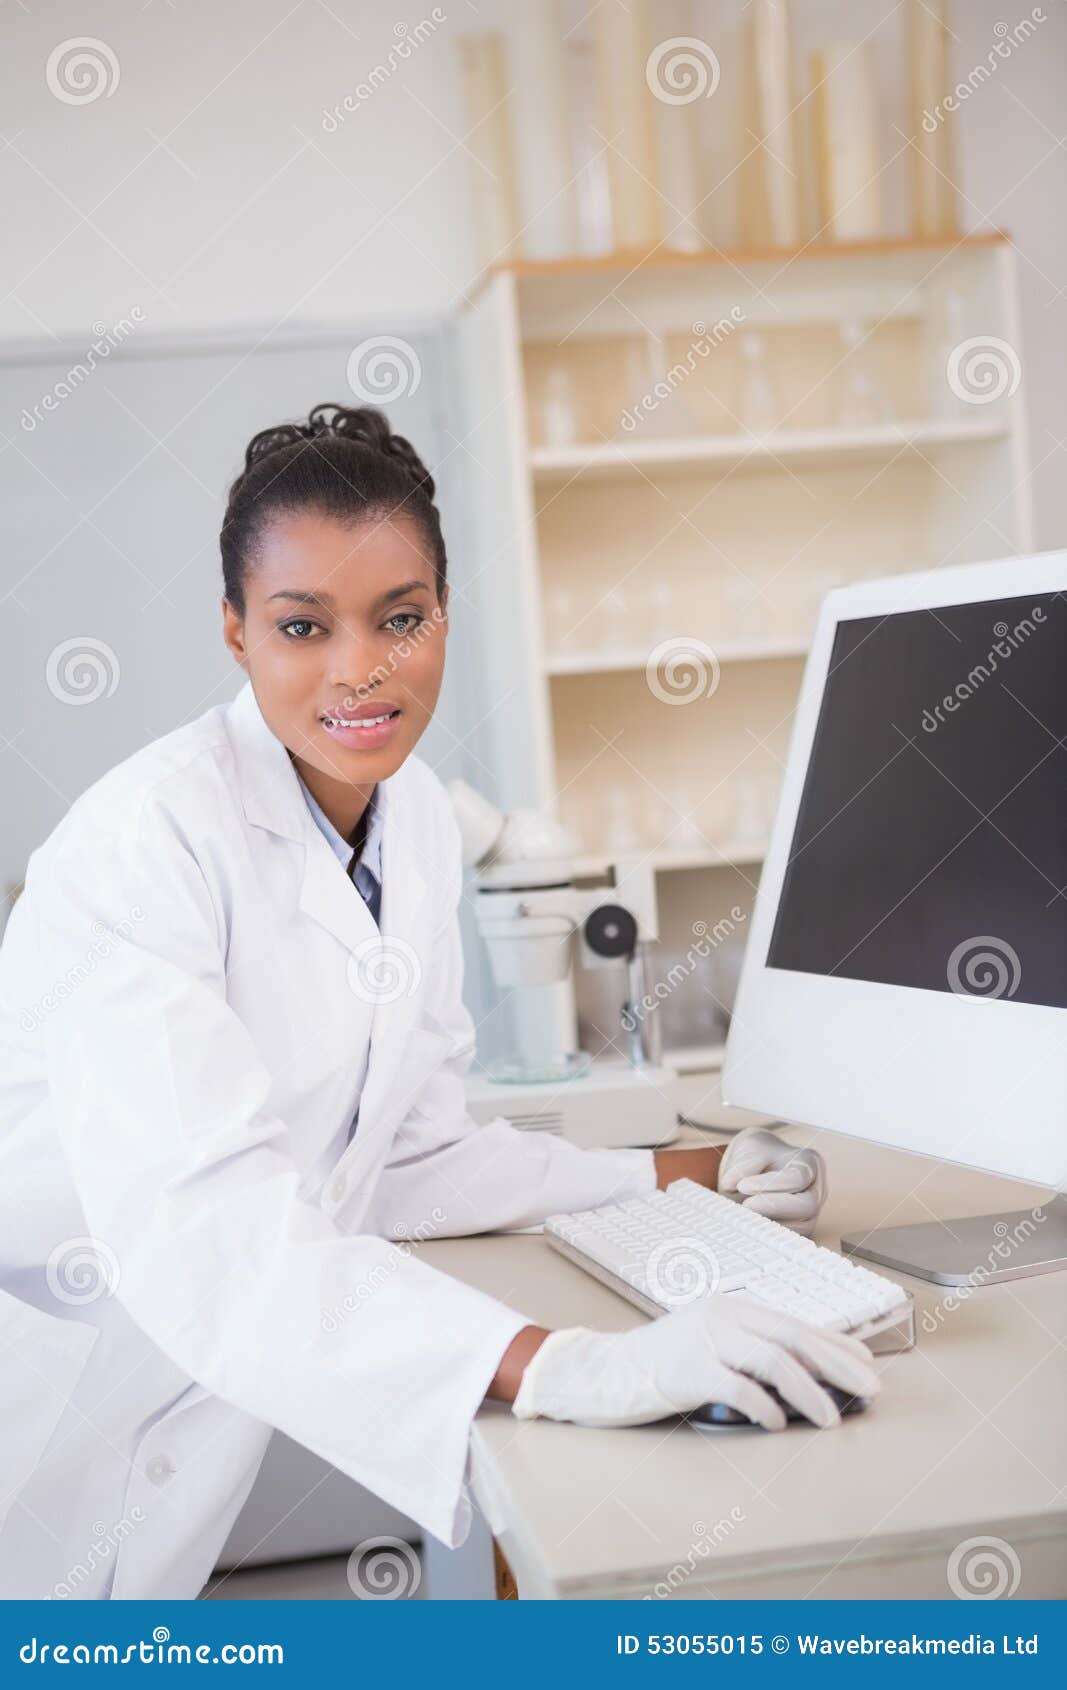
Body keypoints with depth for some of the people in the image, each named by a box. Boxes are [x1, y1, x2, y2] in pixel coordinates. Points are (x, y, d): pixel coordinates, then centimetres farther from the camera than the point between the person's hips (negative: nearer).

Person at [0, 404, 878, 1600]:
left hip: (188, 1413, 6)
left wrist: (681, 1178, -6)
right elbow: (200, 1221, -36)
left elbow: (406, 1154, 5)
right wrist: (560, 1367, -46)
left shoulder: (418, 819, 0)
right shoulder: (143, 842, -24)